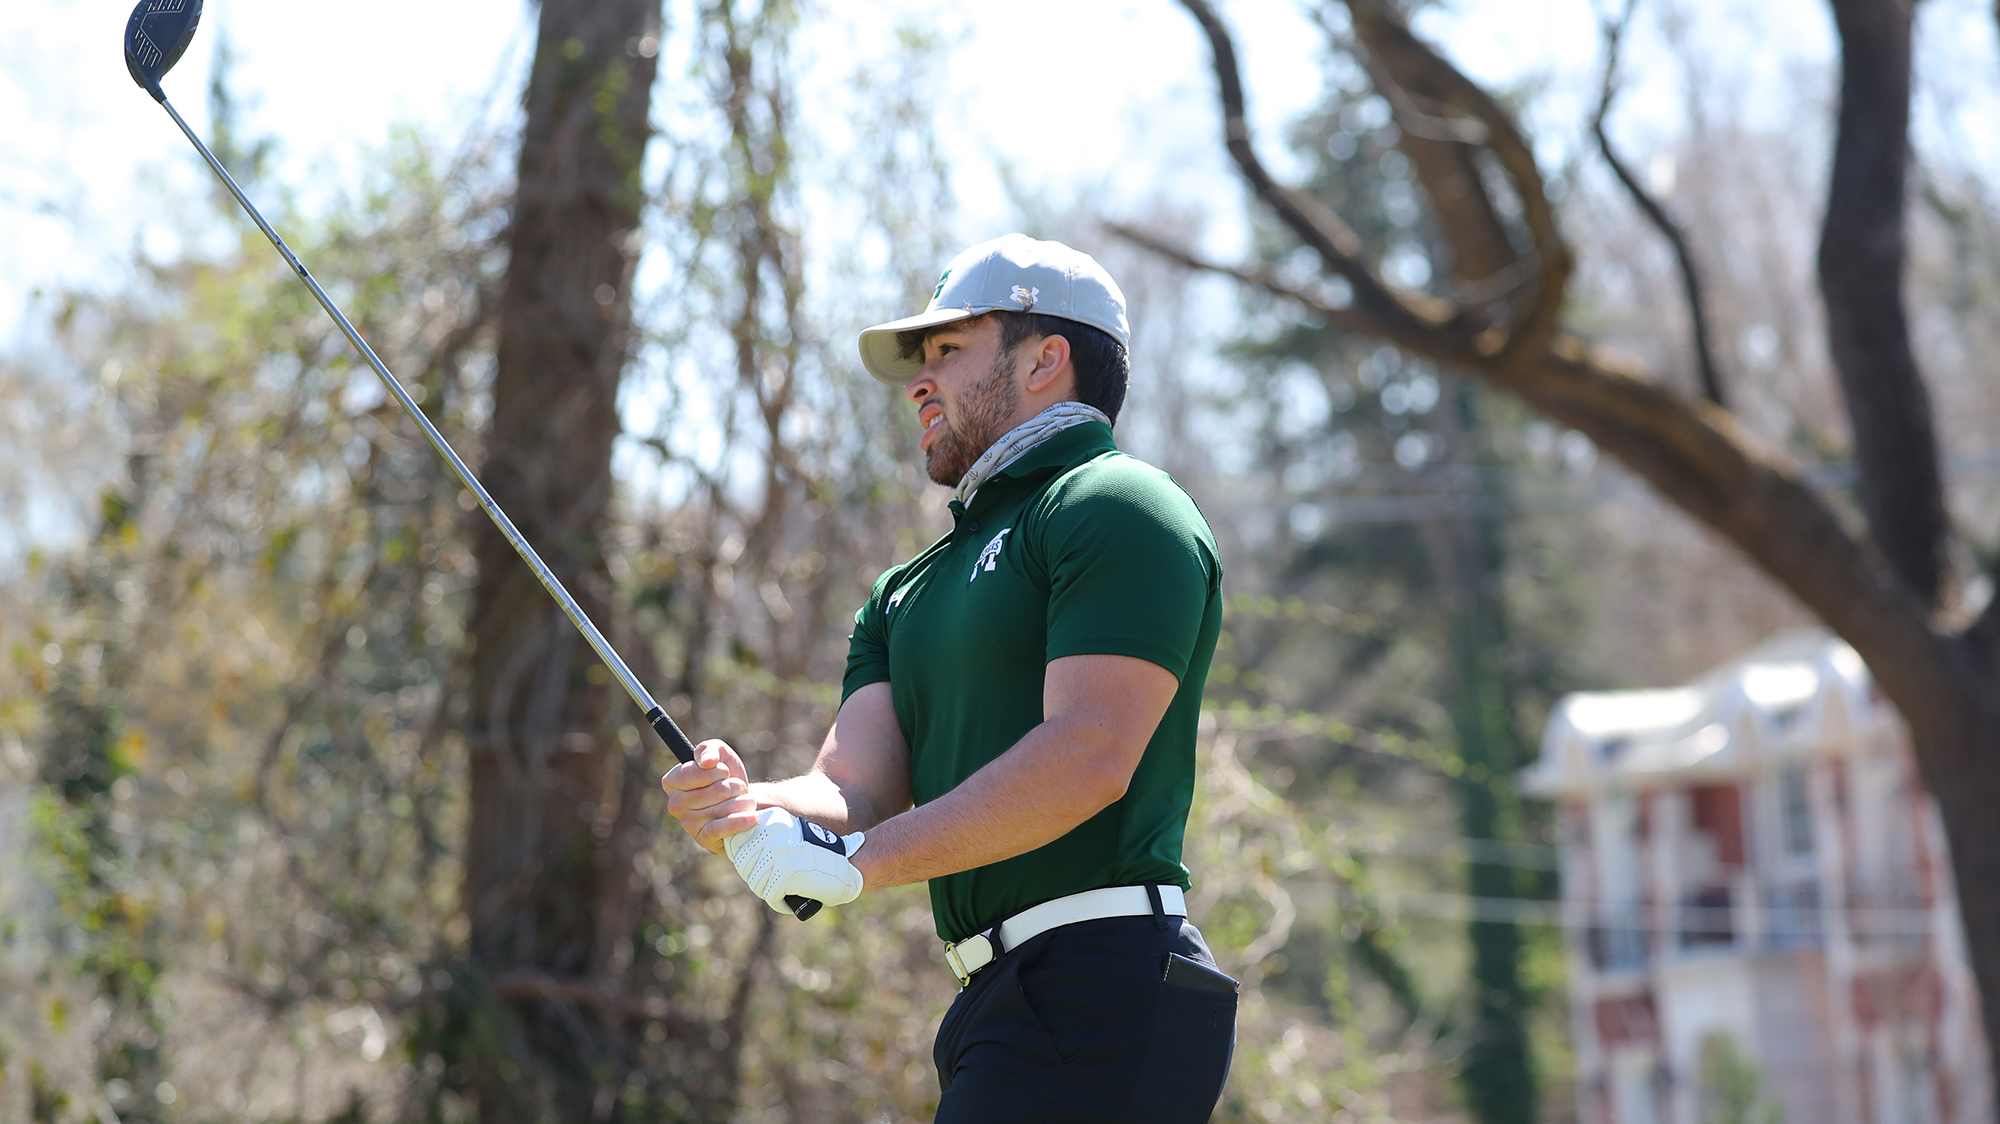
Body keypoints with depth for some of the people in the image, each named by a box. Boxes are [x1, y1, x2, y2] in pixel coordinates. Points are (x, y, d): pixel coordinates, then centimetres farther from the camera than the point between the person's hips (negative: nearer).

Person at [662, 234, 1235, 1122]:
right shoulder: (909, 592, 24)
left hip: (1103, 991, -9)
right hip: (1000, 1009, 9)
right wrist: (744, 809, -13)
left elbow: (1088, 758, -16)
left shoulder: (1119, 508, -3)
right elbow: (855, 791, 10)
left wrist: (859, 860, -16)